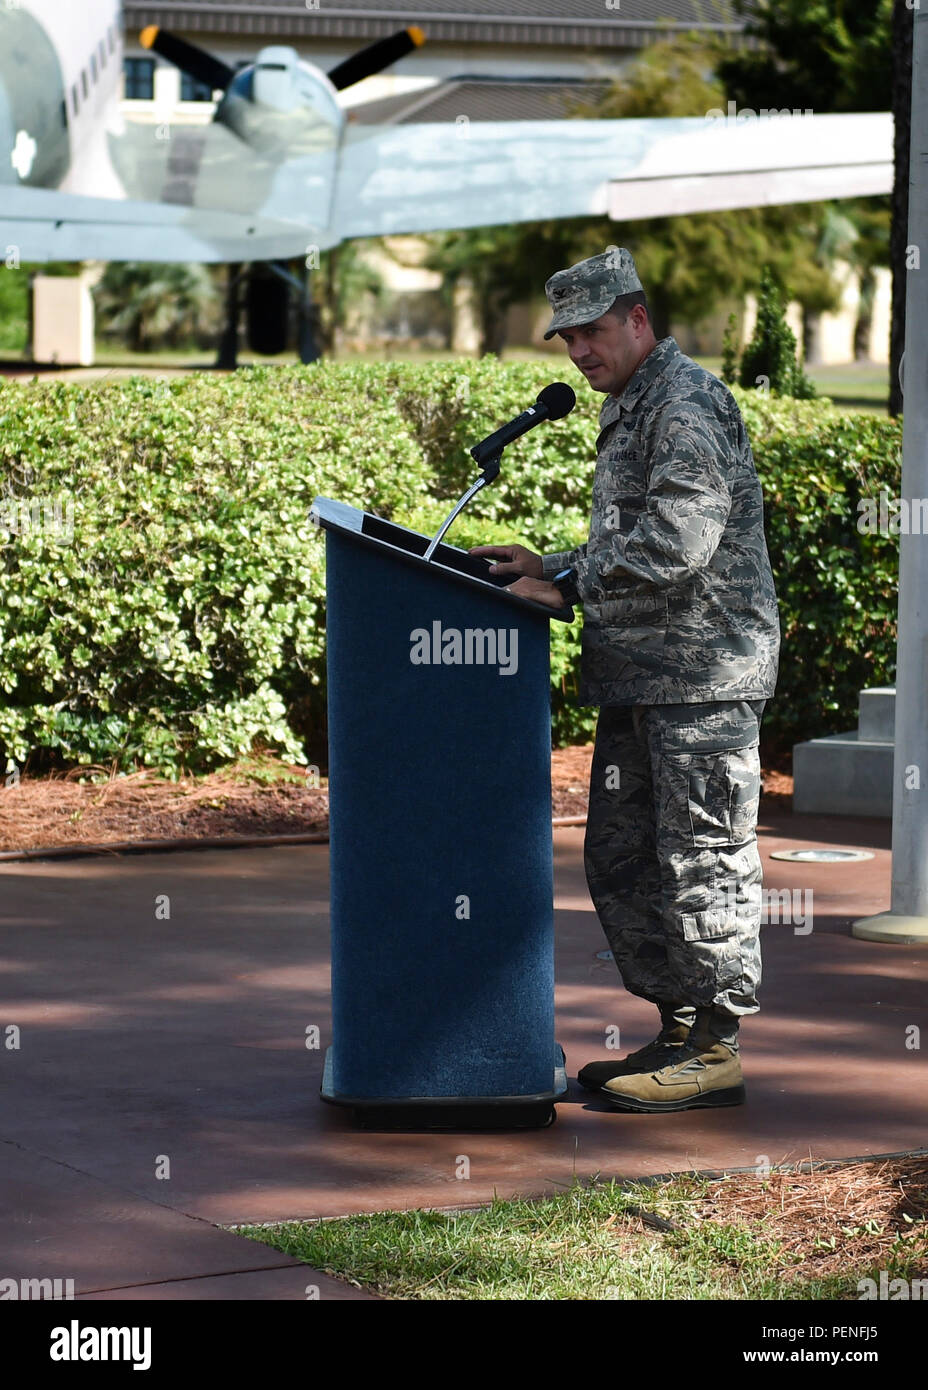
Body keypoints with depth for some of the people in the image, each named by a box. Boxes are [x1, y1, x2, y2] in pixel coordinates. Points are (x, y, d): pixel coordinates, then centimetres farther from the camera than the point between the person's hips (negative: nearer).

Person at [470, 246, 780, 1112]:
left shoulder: (686, 405, -12)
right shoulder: (630, 409, 21)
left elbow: (677, 544, -23)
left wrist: (569, 583, -15)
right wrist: (549, 568, 14)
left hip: (702, 671, -11)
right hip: (639, 676, 11)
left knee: (701, 856, -6)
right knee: (621, 856, 12)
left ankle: (715, 1051, -2)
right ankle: (678, 1029, 20)